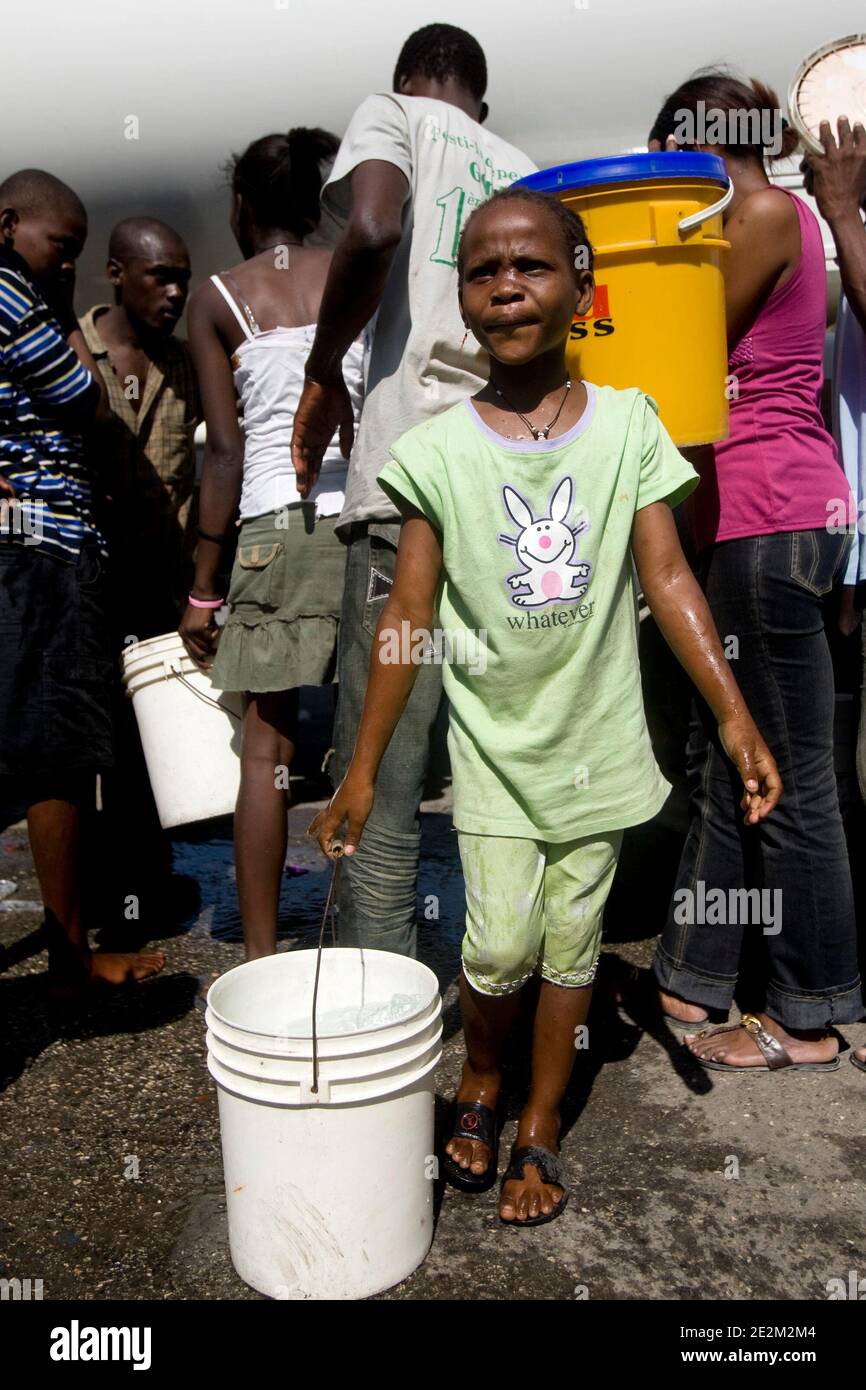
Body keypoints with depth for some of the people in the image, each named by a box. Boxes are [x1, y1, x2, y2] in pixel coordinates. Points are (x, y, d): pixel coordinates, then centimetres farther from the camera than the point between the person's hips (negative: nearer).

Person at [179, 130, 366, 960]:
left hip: (277, 524, -1)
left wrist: (203, 587, 3)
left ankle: (261, 956, 10)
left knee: (267, 744, 4)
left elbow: (226, 450, -1)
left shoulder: (217, 298, 6)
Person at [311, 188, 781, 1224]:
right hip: (493, 739, -1)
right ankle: (478, 1081, 30)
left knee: (570, 943, 11)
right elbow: (408, 615, -4)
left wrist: (733, 713, -12)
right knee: (499, 947, -4)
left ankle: (540, 1125, 34)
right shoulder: (438, 450, -5)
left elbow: (667, 578, -3)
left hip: (595, 735, 1)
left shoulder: (627, 423, -2)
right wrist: (361, 771, -3)